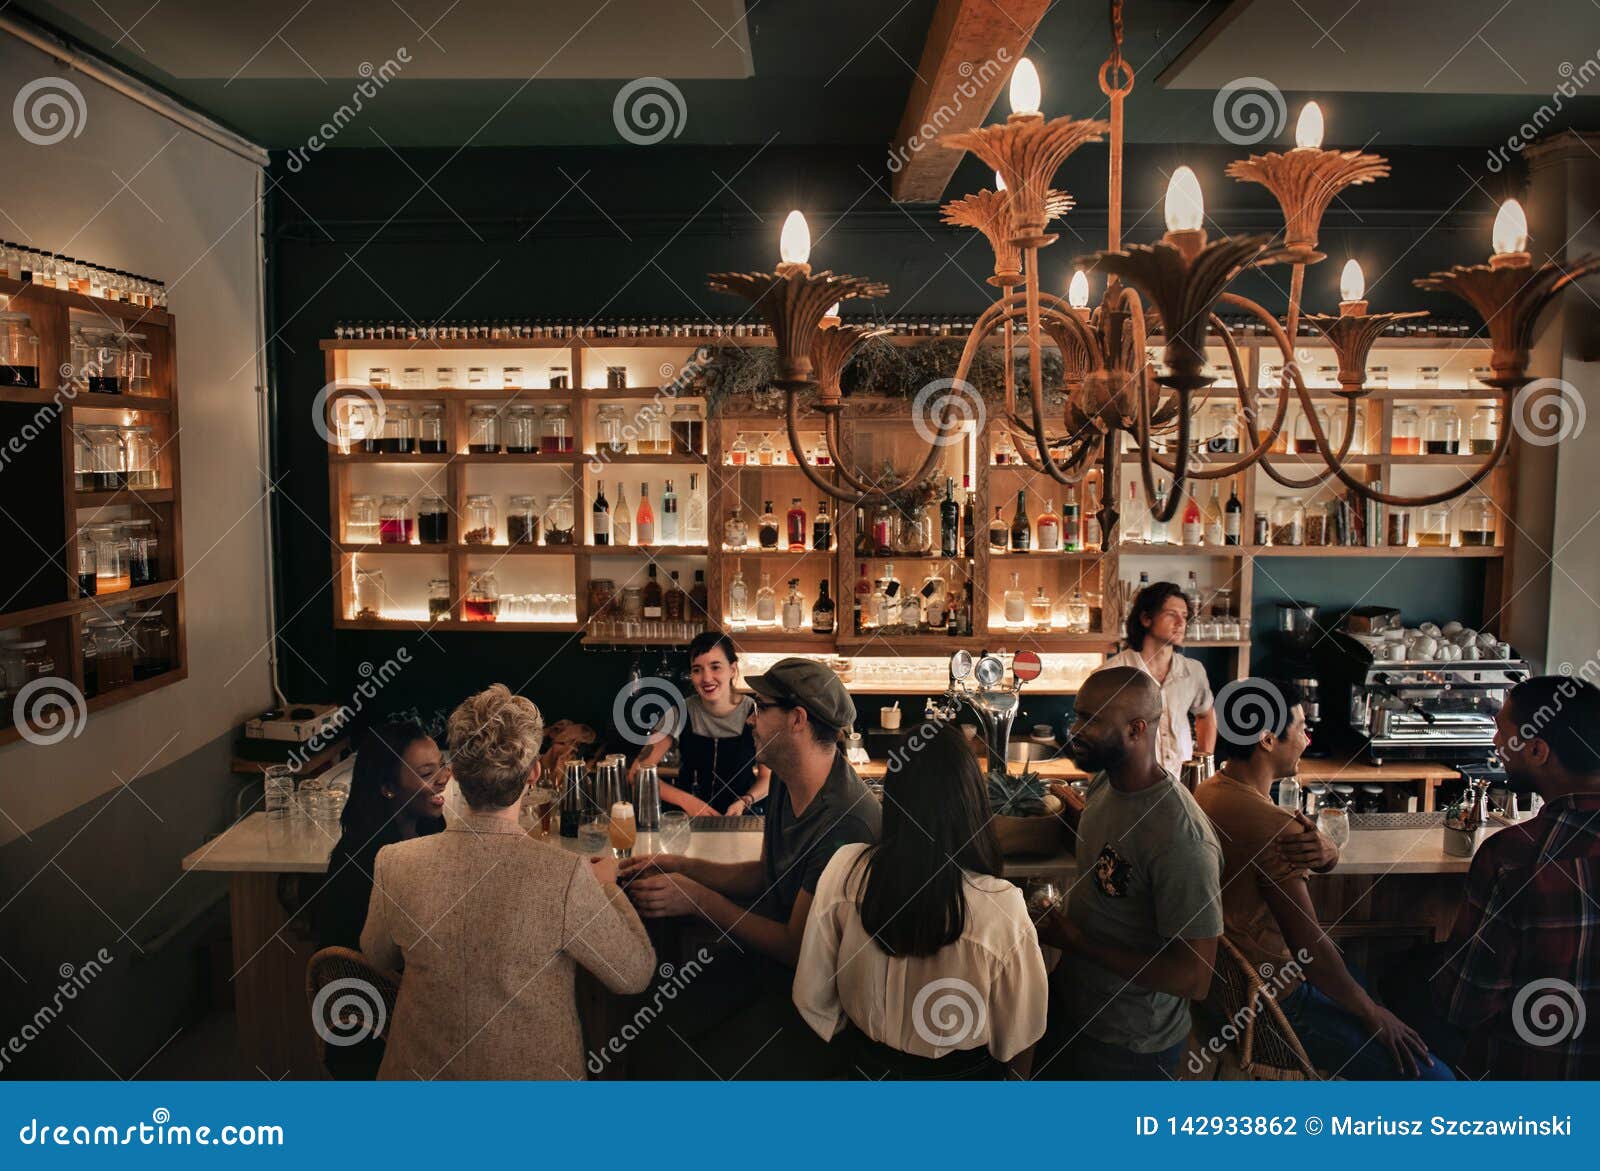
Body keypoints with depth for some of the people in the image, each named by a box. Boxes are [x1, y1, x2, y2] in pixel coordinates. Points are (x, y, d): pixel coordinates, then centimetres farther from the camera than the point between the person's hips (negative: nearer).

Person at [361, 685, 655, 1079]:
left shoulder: (395, 864, -18)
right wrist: (606, 886, 1)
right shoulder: (566, 876, -28)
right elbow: (635, 974, -13)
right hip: (532, 1070, -2)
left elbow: (378, 955, 3)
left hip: (423, 1069, 2)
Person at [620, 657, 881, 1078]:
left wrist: (698, 899, -17)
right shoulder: (785, 781, 1)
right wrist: (679, 865, 3)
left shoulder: (847, 823, -28)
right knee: (650, 1050, -5)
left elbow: (797, 948, -21)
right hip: (757, 963, 8)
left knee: (697, 1071, -18)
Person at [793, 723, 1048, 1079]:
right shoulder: (999, 907, -33)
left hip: (868, 1062, 2)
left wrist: (853, 1038, 9)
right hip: (959, 1074, -1)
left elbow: (812, 996, -11)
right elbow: (1019, 1032, -16)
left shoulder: (844, 870, -25)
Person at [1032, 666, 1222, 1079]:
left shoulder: (1183, 839, -33)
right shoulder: (1104, 782, -6)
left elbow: (1193, 979, -29)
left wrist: (1077, 941, -25)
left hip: (1129, 1045, -7)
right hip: (1070, 1001, 8)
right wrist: (1075, 809, 2)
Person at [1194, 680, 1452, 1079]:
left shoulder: (1208, 792, 2)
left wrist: (1322, 850, -18)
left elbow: (1330, 858, 6)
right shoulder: (1273, 827, -27)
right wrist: (1373, 1015, -8)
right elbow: (1310, 945, -23)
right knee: (1432, 1076, -6)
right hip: (1272, 999, -10)